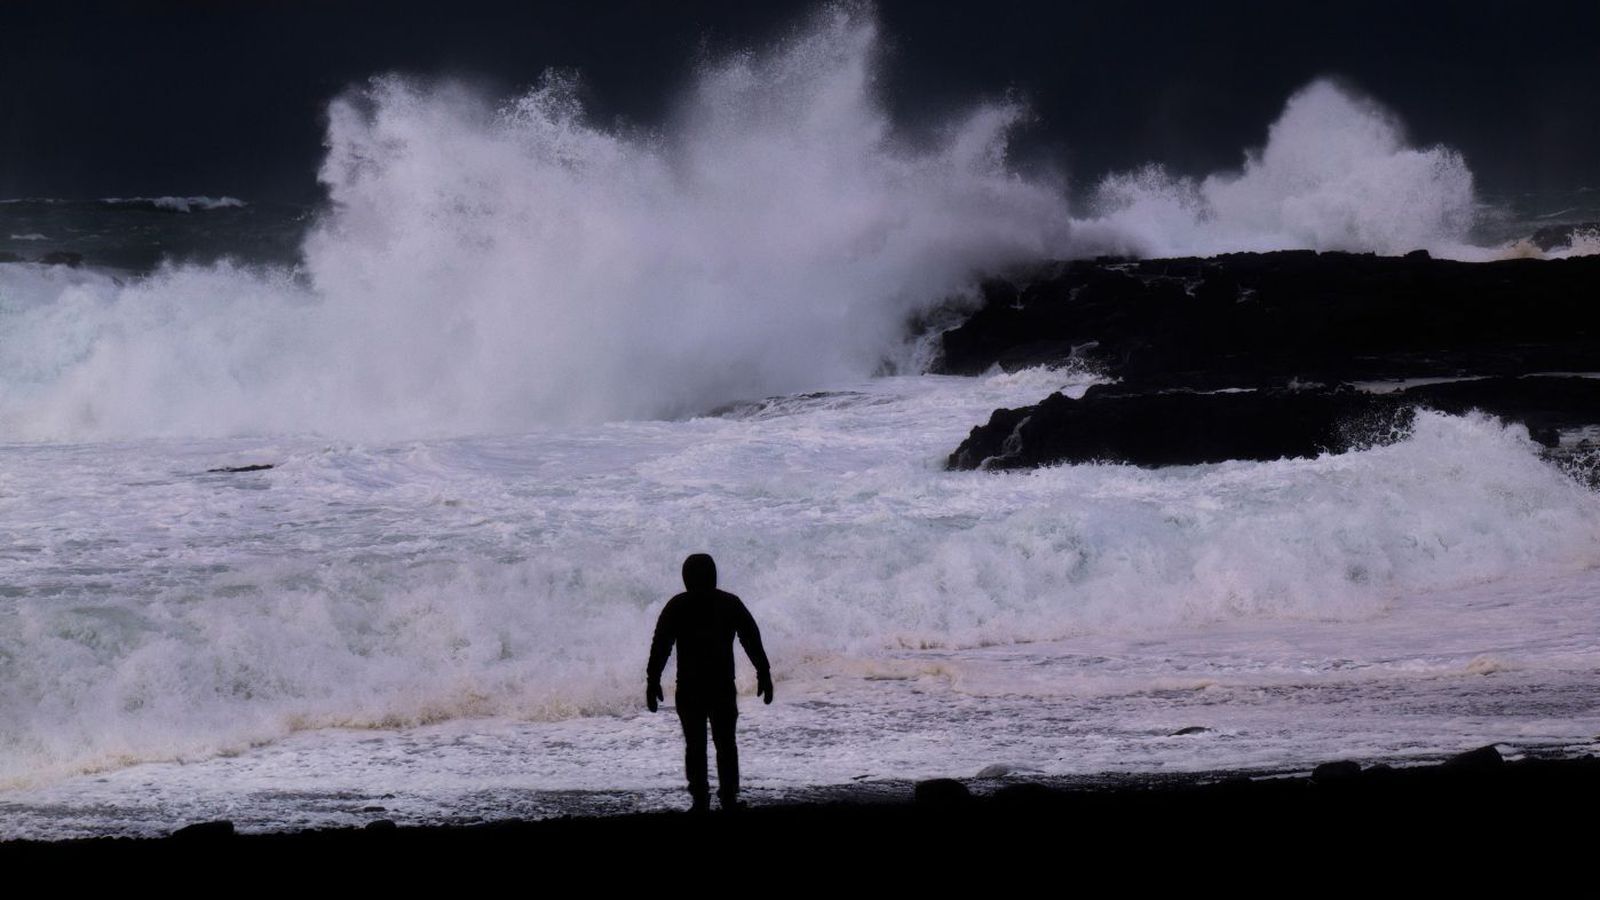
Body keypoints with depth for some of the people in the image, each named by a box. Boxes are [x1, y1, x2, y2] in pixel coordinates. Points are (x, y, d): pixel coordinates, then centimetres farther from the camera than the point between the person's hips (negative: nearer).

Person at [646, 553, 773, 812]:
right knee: (725, 744, 9)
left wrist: (653, 681, -2)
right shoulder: (730, 603, 2)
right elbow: (753, 641, 3)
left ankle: (700, 800, 1)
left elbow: (660, 645, -4)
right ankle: (729, 799, 5)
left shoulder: (677, 606, -2)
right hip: (723, 686, 1)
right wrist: (764, 674, 6)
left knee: (695, 745, 4)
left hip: (689, 689, -1)